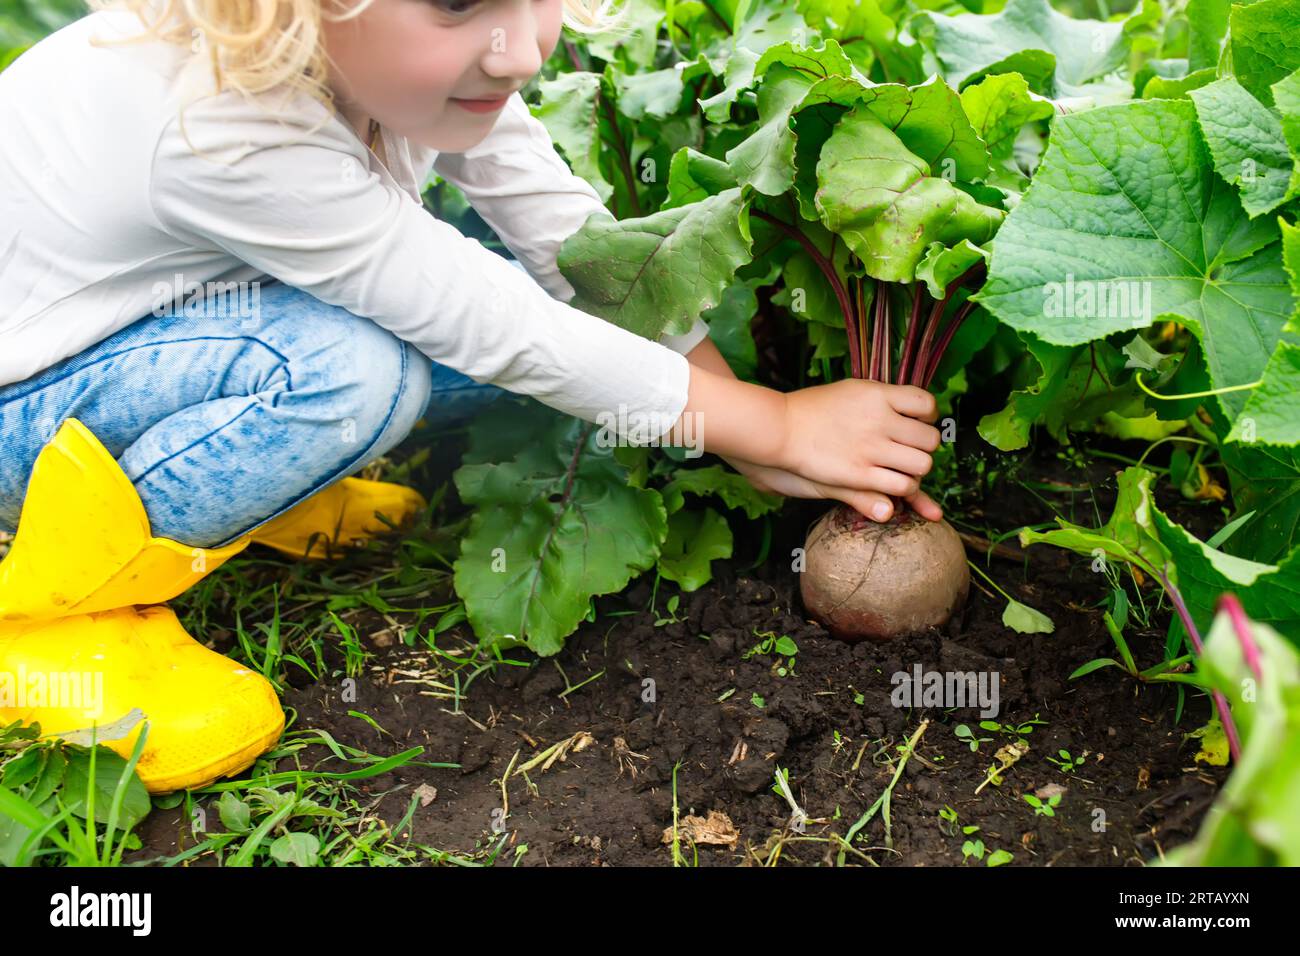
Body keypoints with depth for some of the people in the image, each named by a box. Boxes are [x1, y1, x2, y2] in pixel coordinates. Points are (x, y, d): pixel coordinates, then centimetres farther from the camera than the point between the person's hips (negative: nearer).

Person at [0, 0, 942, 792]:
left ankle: (257, 481, 9)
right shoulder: (228, 136, -39)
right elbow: (504, 334, -33)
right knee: (350, 374, -36)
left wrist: (757, 449, -14)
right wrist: (776, 426, -24)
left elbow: (576, 240, -12)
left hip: (197, 305, 7)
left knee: (527, 301, -10)